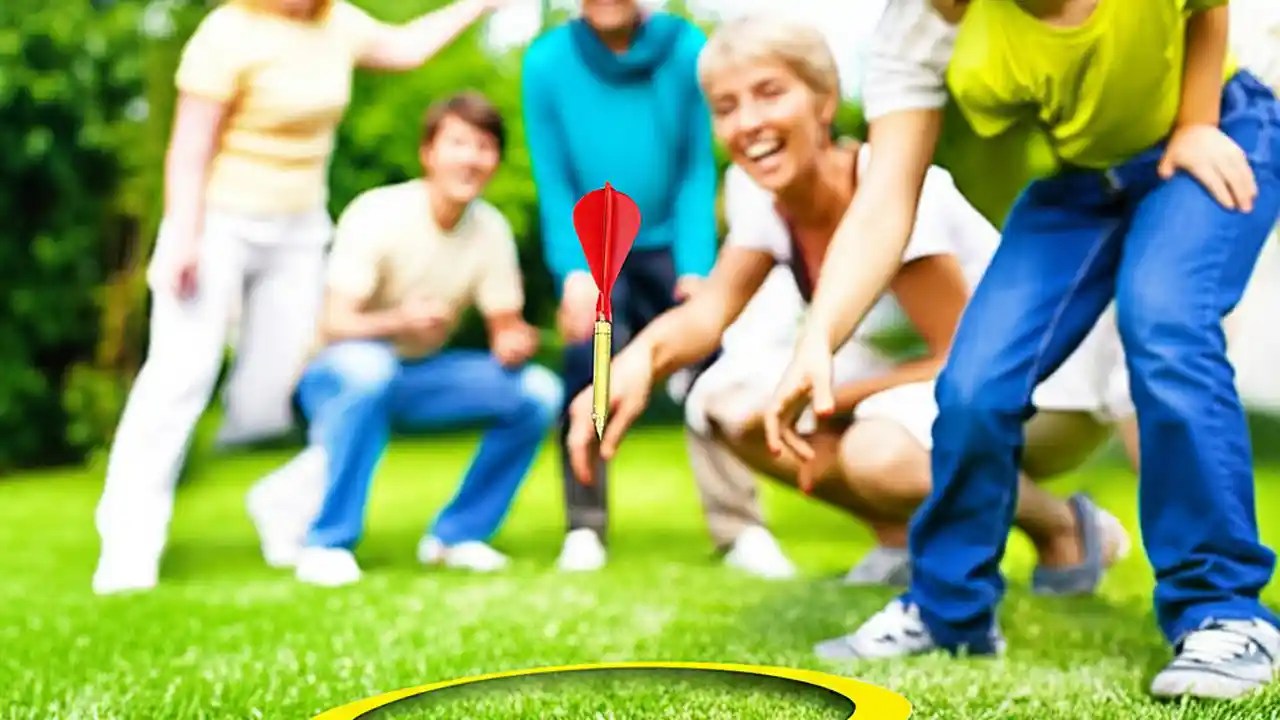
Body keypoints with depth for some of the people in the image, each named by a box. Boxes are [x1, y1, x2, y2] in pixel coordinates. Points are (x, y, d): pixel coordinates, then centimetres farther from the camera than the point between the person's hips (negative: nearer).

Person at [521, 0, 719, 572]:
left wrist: (696, 266, -16)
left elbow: (699, 170, -8)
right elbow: (553, 181, -7)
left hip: (670, 246, 1)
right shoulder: (547, 61, -11)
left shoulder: (687, 50, -12)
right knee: (591, 366, -18)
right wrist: (574, 271, -18)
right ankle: (584, 530, -9)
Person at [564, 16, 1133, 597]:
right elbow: (712, 308, -13)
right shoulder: (755, 189, -9)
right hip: (925, 371, 8)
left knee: (878, 450, -37)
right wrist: (642, 354, -34)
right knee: (727, 402, -6)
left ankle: (1068, 531, -7)